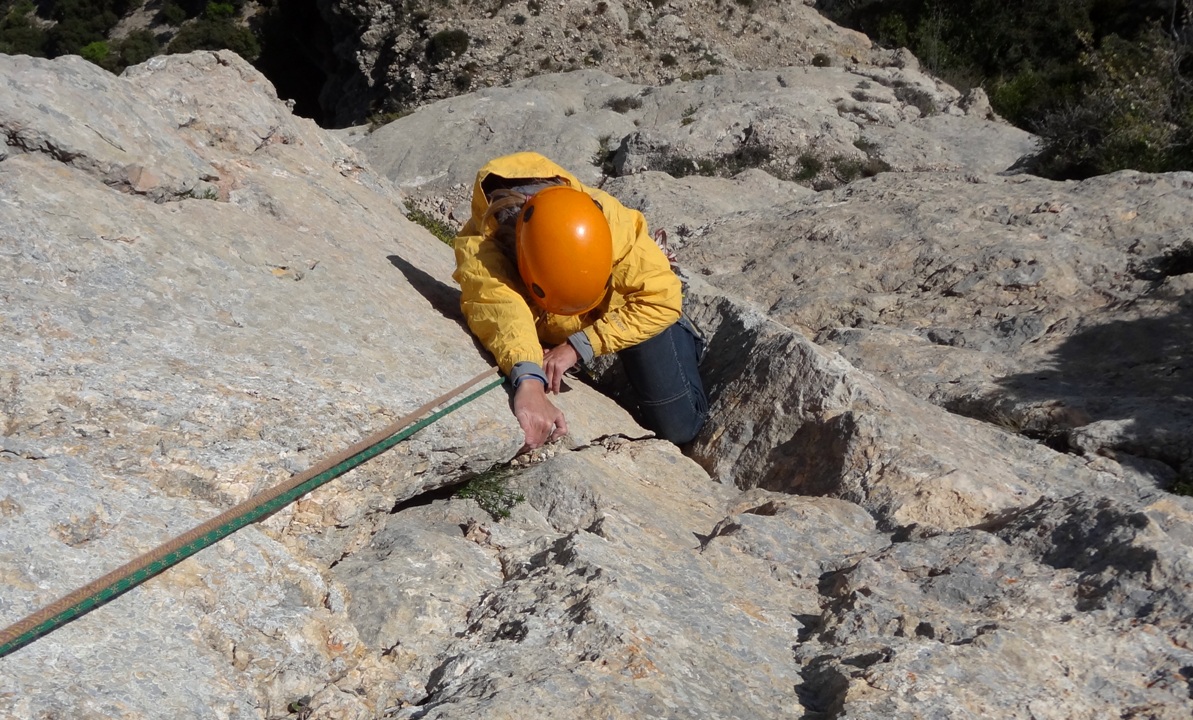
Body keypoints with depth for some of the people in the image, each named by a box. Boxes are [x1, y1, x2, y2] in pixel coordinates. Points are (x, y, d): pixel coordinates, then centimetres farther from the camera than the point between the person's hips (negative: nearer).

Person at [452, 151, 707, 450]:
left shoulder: (611, 221, -39)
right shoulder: (481, 241, -40)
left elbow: (661, 298, -35)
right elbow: (496, 303, -58)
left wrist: (578, 346, -41)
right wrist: (528, 381, -77)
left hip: (623, 308, -1)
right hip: (547, 326, 2)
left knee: (678, 425, -3)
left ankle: (682, 339, 27)